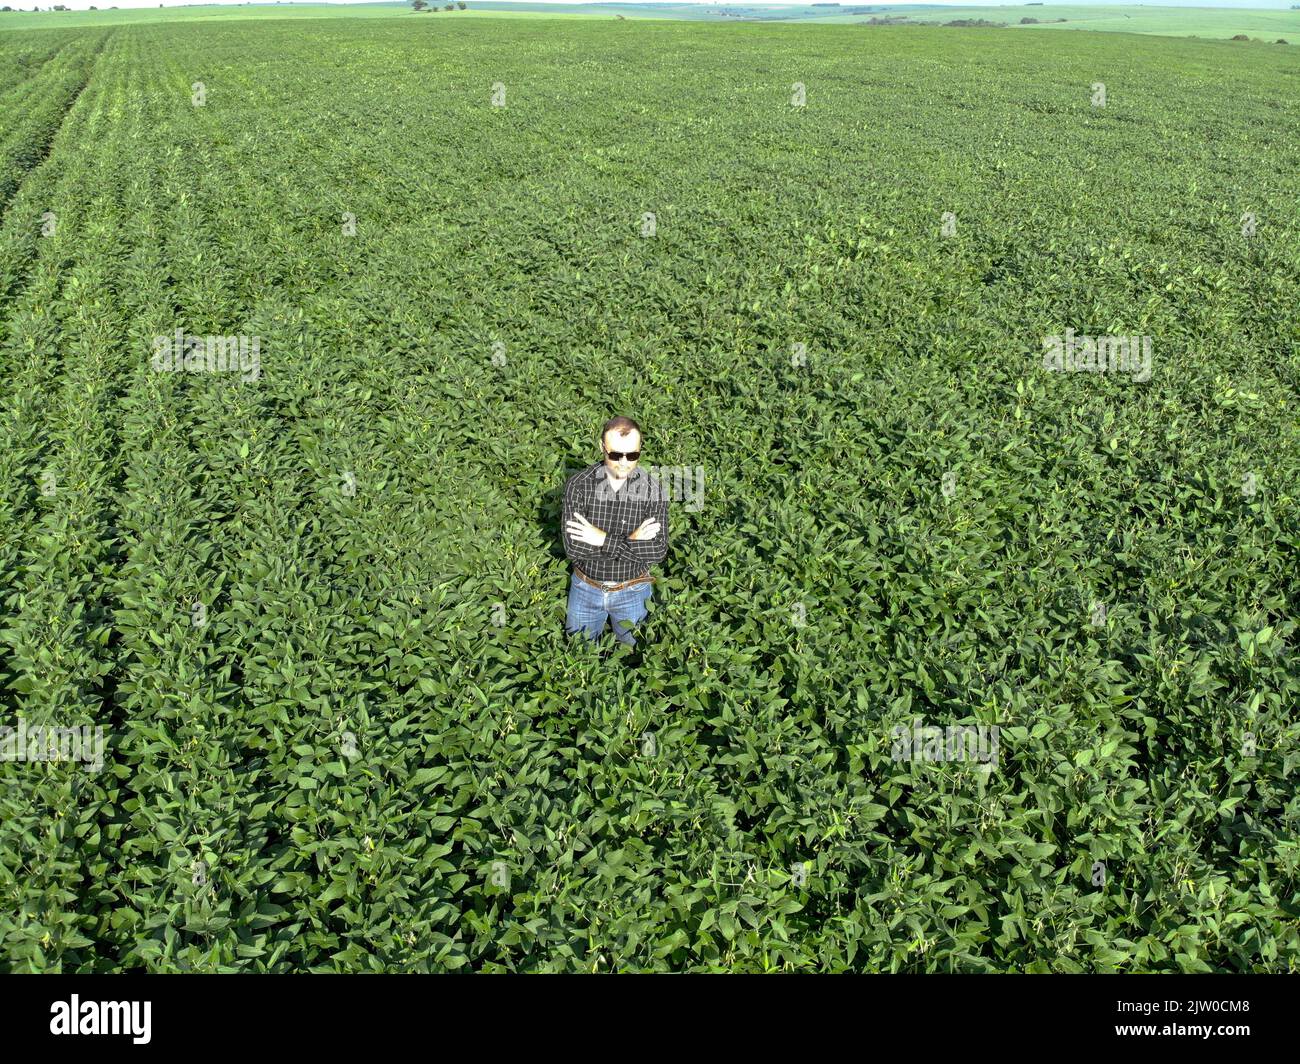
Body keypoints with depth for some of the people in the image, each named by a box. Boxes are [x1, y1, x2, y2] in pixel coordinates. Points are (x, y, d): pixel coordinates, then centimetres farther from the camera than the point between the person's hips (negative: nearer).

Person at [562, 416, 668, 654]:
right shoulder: (578, 485, -18)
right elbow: (572, 548, -24)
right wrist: (631, 543, -27)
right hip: (586, 588, 1)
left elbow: (659, 552, -22)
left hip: (632, 592, 0)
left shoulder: (654, 490, -17)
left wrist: (604, 540, -27)